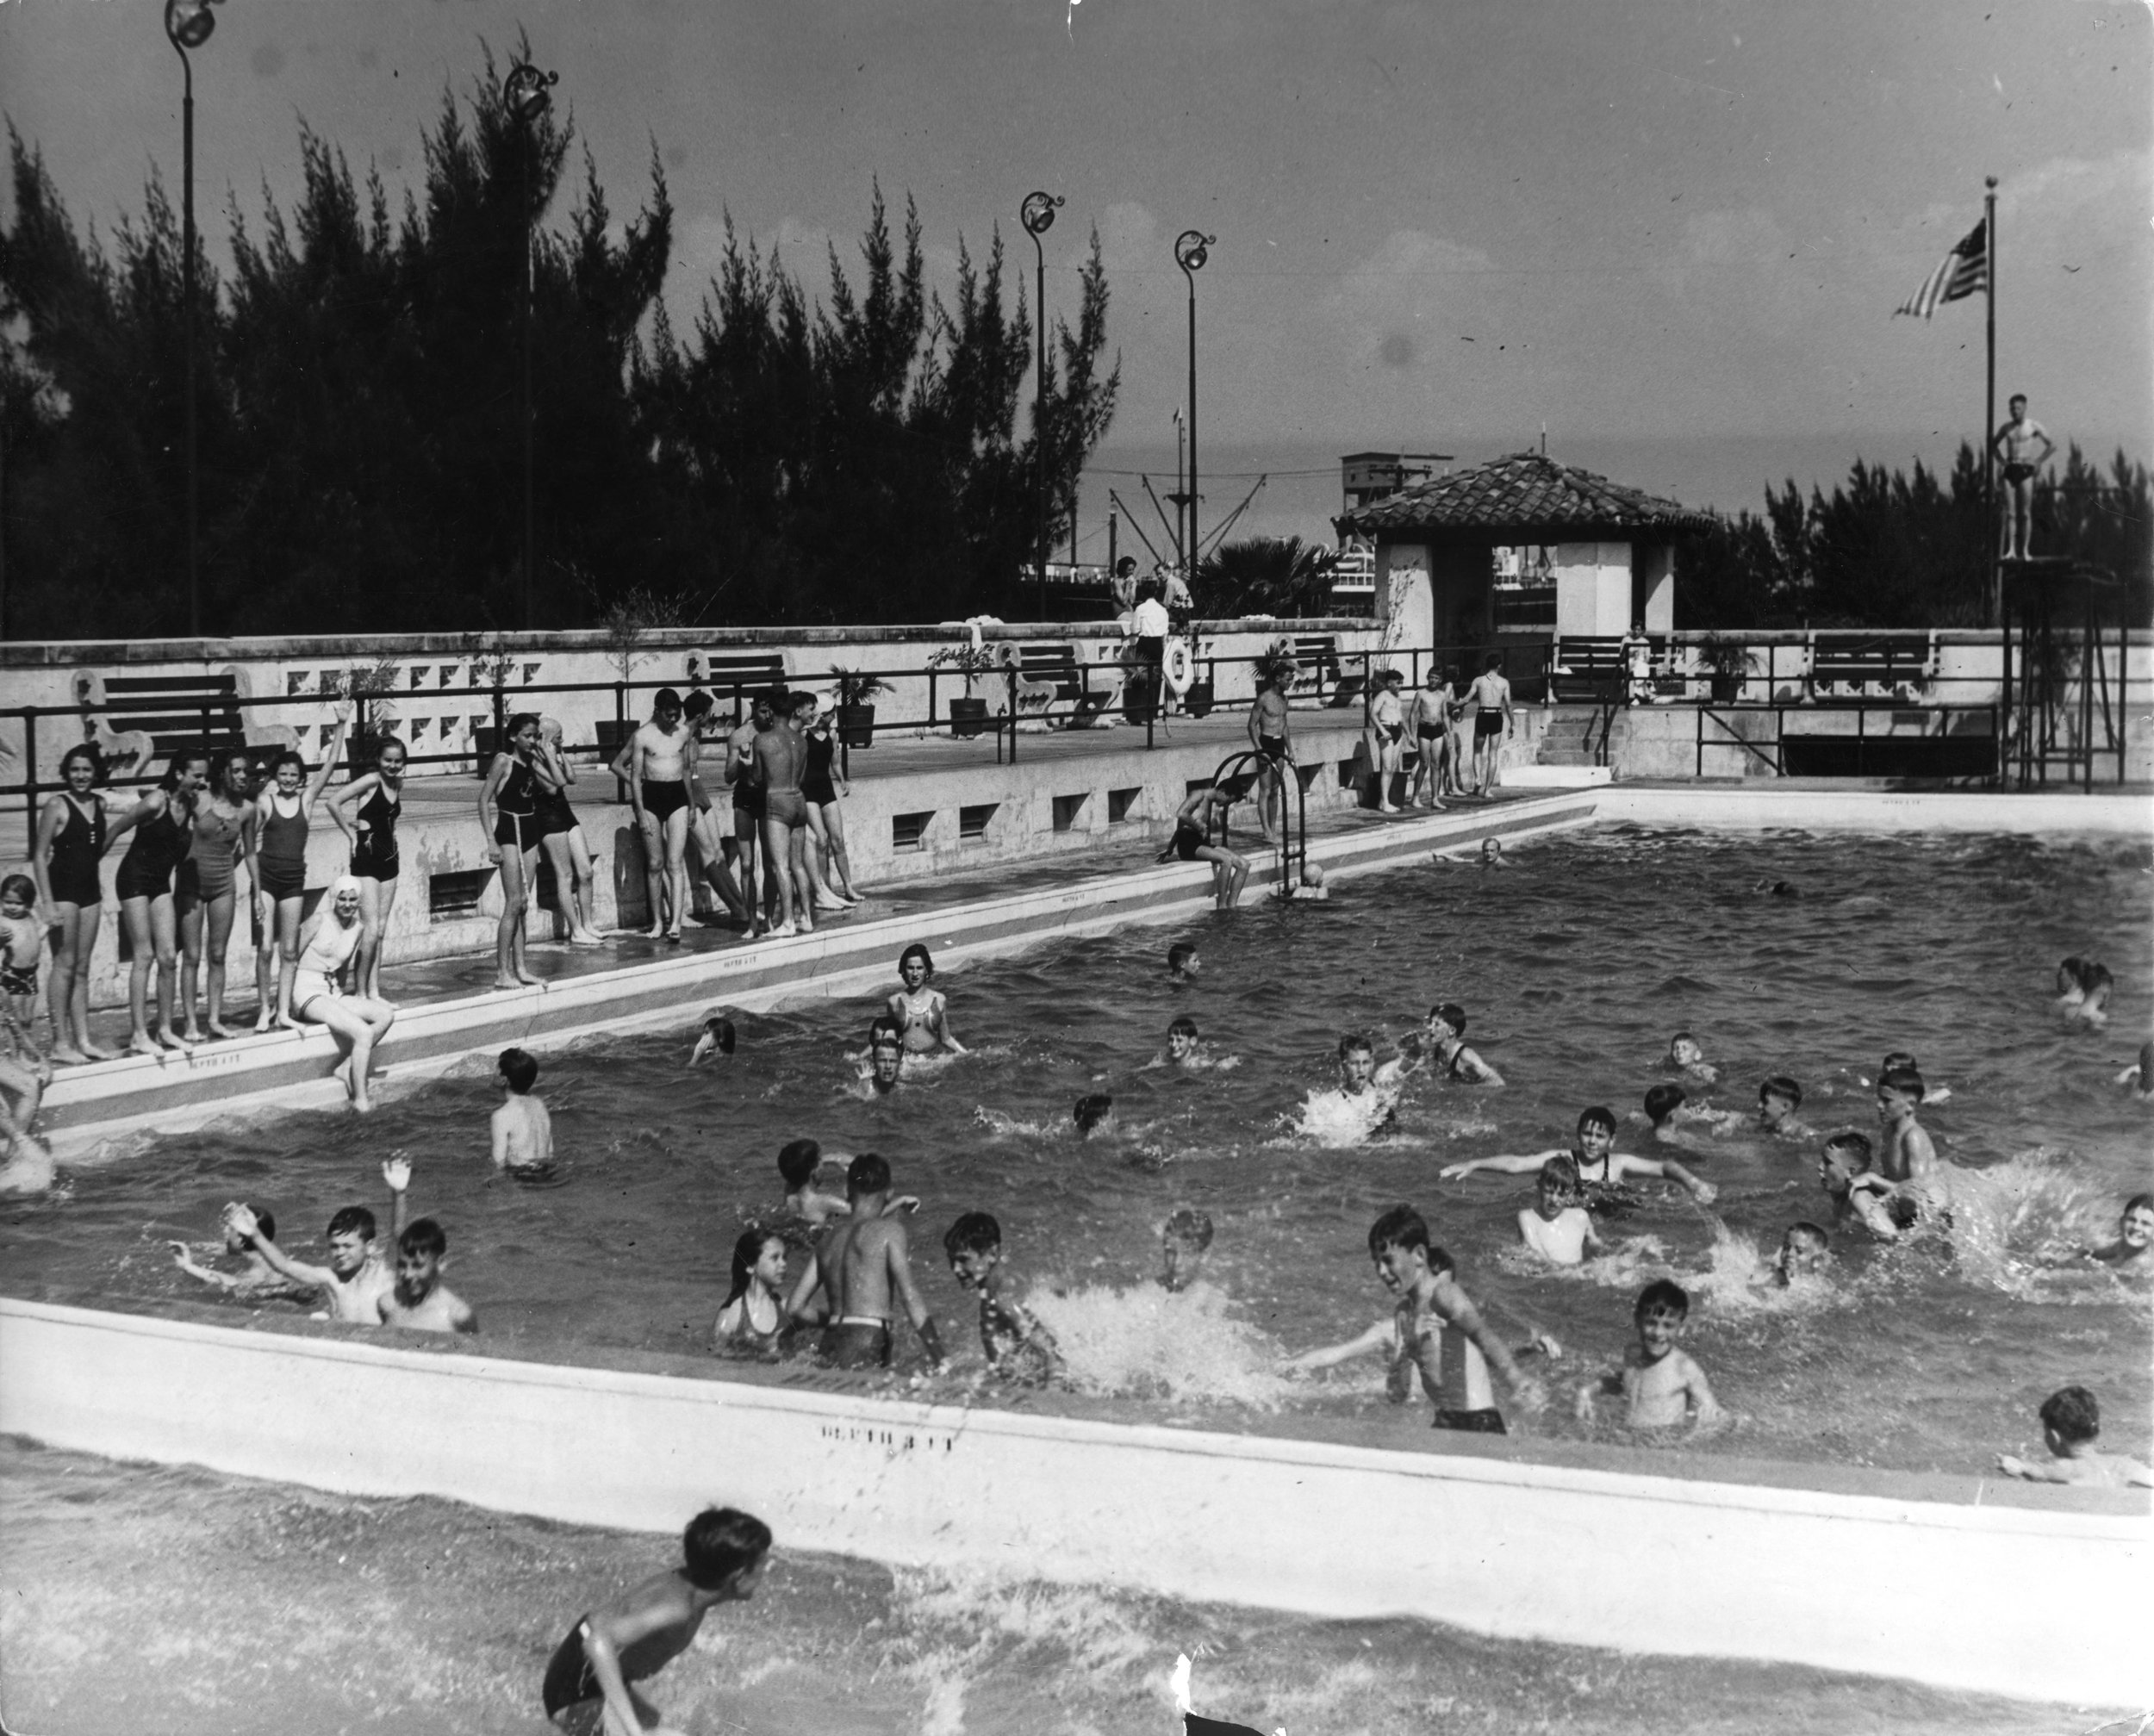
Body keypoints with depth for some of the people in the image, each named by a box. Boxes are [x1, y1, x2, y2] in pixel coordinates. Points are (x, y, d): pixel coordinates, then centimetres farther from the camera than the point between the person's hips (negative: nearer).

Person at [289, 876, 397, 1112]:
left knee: (386, 1014, -11)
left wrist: (344, 1000, 15)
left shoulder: (357, 928, 9)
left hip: (332, 993, 7)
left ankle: (347, 1066, -10)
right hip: (307, 993, -7)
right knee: (363, 1033, -23)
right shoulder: (319, 921, -9)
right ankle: (361, 1099, -15)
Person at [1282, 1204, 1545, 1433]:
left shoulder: (1444, 1294, -9)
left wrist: (1516, 1381, -40)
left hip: (1479, 1426, -8)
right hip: (1445, 1425, 8)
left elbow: (1481, 1334, -25)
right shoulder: (1400, 1320, 11)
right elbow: (1397, 1396, 10)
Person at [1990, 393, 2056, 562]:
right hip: (2010, 471, 3)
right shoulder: (2006, 428, 12)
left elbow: (2052, 445, 1)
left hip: (2026, 471, -3)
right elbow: (1993, 444, 29)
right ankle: (2011, 550, -6)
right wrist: (2001, 460, 14)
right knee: (2010, 513, -4)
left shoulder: (2033, 426, 1)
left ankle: (2025, 550, -2)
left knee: (2026, 513, -4)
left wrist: (2037, 462, -5)